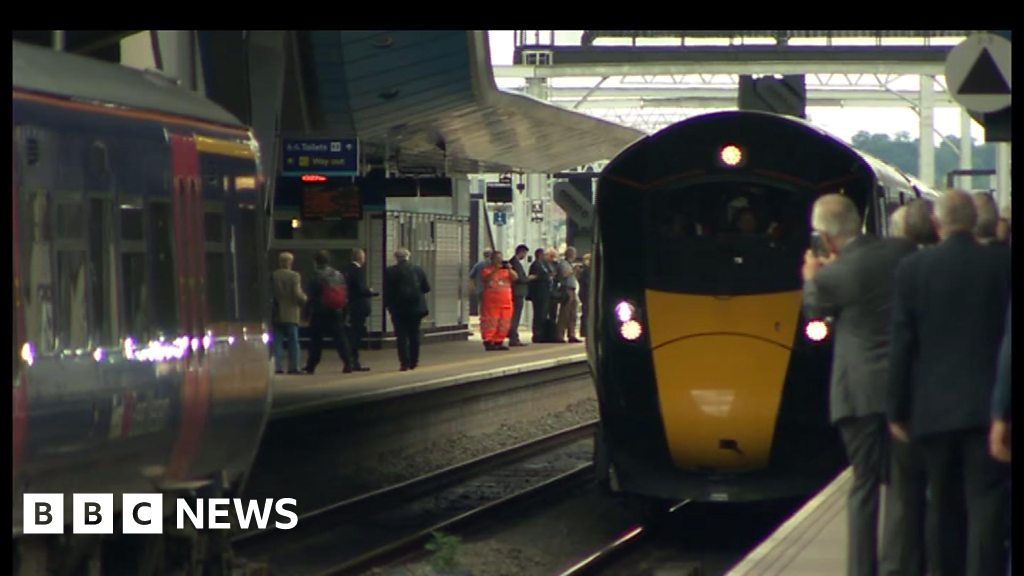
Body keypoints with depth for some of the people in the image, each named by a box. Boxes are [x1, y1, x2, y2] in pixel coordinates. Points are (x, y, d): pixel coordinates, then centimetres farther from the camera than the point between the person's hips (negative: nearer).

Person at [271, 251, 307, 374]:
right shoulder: (294, 276, -8)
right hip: (291, 314, -2)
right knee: (293, 341, 4)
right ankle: (293, 366, 1)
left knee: (277, 341, 5)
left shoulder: (273, 276, -1)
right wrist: (304, 299, 6)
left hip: (276, 314, 2)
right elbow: (297, 294, -13)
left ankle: (276, 367, -1)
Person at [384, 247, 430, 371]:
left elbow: (387, 291, -10)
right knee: (414, 335, 13)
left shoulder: (390, 272, -9)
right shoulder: (418, 270, 0)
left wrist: (386, 304, 2)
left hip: (399, 308, -3)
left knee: (402, 336, 0)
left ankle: (405, 362, -7)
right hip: (416, 308, 3)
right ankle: (414, 362, 15)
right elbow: (426, 288, 6)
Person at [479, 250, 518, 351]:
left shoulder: (506, 270, 16)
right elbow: (487, 279, -16)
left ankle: (498, 342, 12)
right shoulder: (487, 270, 3)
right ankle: (488, 342, -7)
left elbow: (515, 278, 2)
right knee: (490, 323, -9)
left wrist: (509, 269, -13)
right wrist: (495, 270, -22)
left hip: (505, 302, 5)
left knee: (504, 324, 5)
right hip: (491, 302, -5)